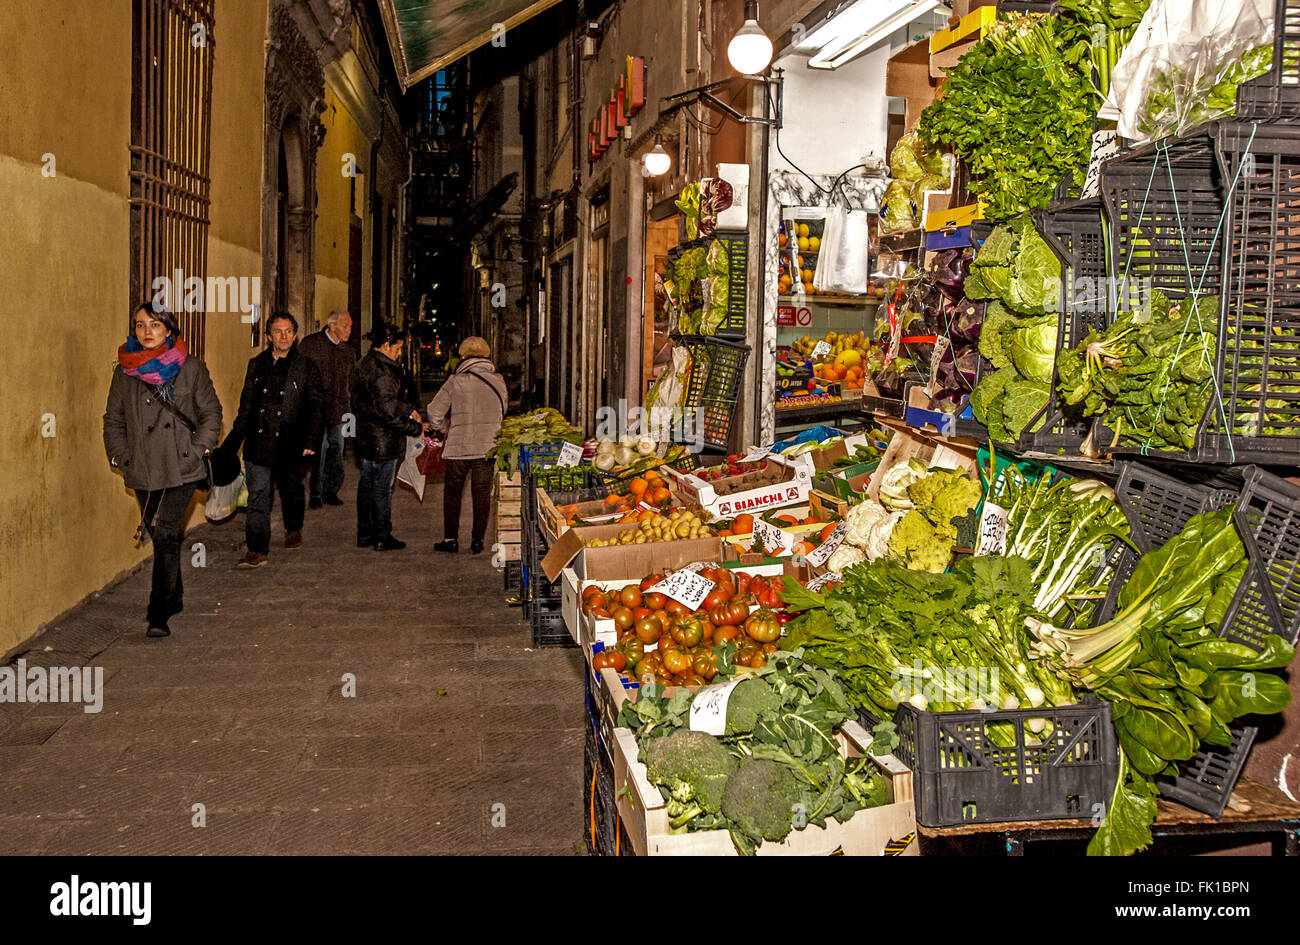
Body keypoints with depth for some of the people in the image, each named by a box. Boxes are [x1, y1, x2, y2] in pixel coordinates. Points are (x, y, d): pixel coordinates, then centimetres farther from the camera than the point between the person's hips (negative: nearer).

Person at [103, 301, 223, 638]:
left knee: (165, 534, -15)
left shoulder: (191, 367, 2)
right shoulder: (125, 370, 9)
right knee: (159, 537, 12)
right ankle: (174, 598, 31)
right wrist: (120, 456, 4)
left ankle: (159, 613, -13)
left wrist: (197, 449, -4)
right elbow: (113, 418, 16)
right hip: (143, 471, 4)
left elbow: (211, 413, 6)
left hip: (181, 469, -4)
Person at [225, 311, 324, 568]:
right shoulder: (257, 365, 9)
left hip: (290, 444, -2)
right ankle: (257, 551, -3)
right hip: (258, 443, 2)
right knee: (257, 497, -4)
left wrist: (311, 440, -14)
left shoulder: (306, 367, 0)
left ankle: (293, 530, 41)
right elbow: (246, 405, 16)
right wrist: (234, 439, 13)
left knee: (291, 491, 15)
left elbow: (315, 407, -4)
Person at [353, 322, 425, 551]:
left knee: (367, 486, 16)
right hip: (383, 441, -10)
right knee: (382, 489, 1)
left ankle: (364, 535, 26)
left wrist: (408, 409, 5)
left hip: (366, 438, 10)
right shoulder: (381, 372, -22)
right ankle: (382, 538, 11)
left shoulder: (366, 364, 11)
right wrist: (416, 428, -15)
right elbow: (388, 412, -24)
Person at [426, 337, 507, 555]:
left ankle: (450, 539, 16)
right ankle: (477, 539, 13)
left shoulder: (456, 382, -8)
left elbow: (435, 412, -4)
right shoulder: (499, 381, 1)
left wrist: (445, 428, 15)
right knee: (482, 494, 11)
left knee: (452, 492, 13)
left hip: (458, 447, -2)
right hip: (488, 447, 2)